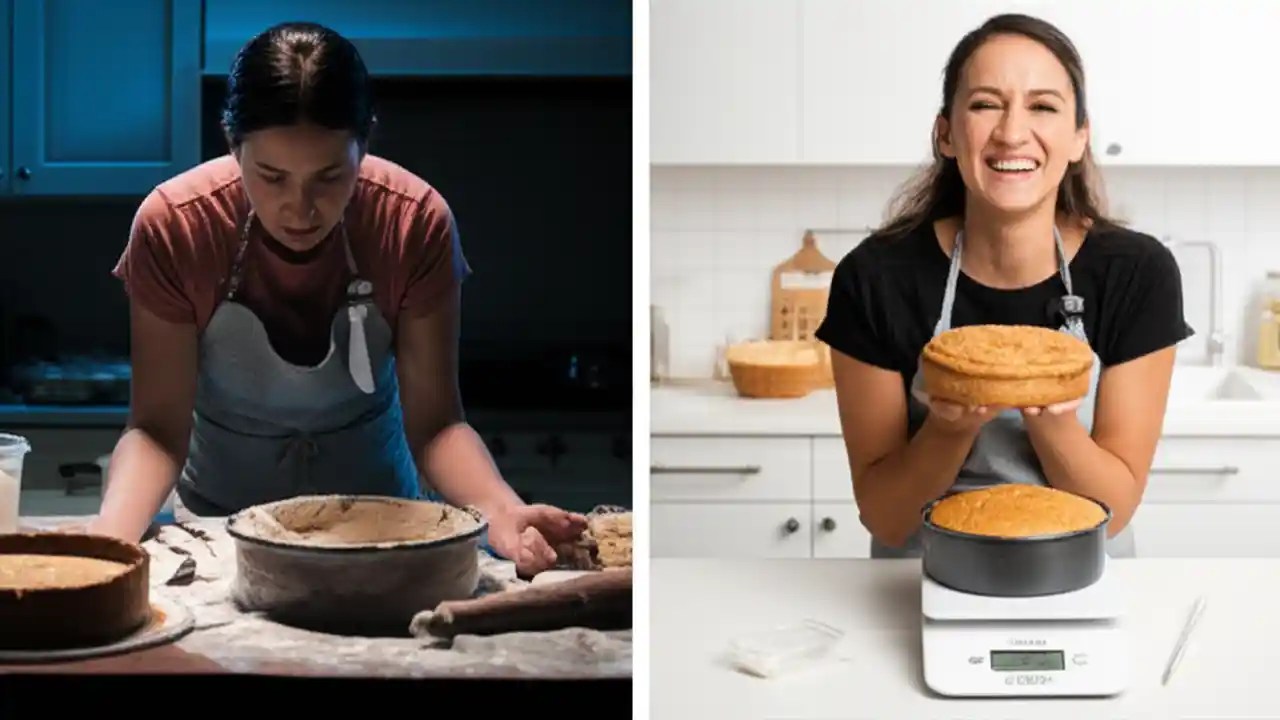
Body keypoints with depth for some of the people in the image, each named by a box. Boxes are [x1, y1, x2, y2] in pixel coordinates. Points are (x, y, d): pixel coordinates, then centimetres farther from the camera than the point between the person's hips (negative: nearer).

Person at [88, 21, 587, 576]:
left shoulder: (416, 222, -19)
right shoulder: (172, 225, -20)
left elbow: (434, 425, -16)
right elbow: (158, 431, -17)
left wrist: (503, 510, -36)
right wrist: (108, 532, -37)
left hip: (376, 510, 1)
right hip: (222, 517, -1)